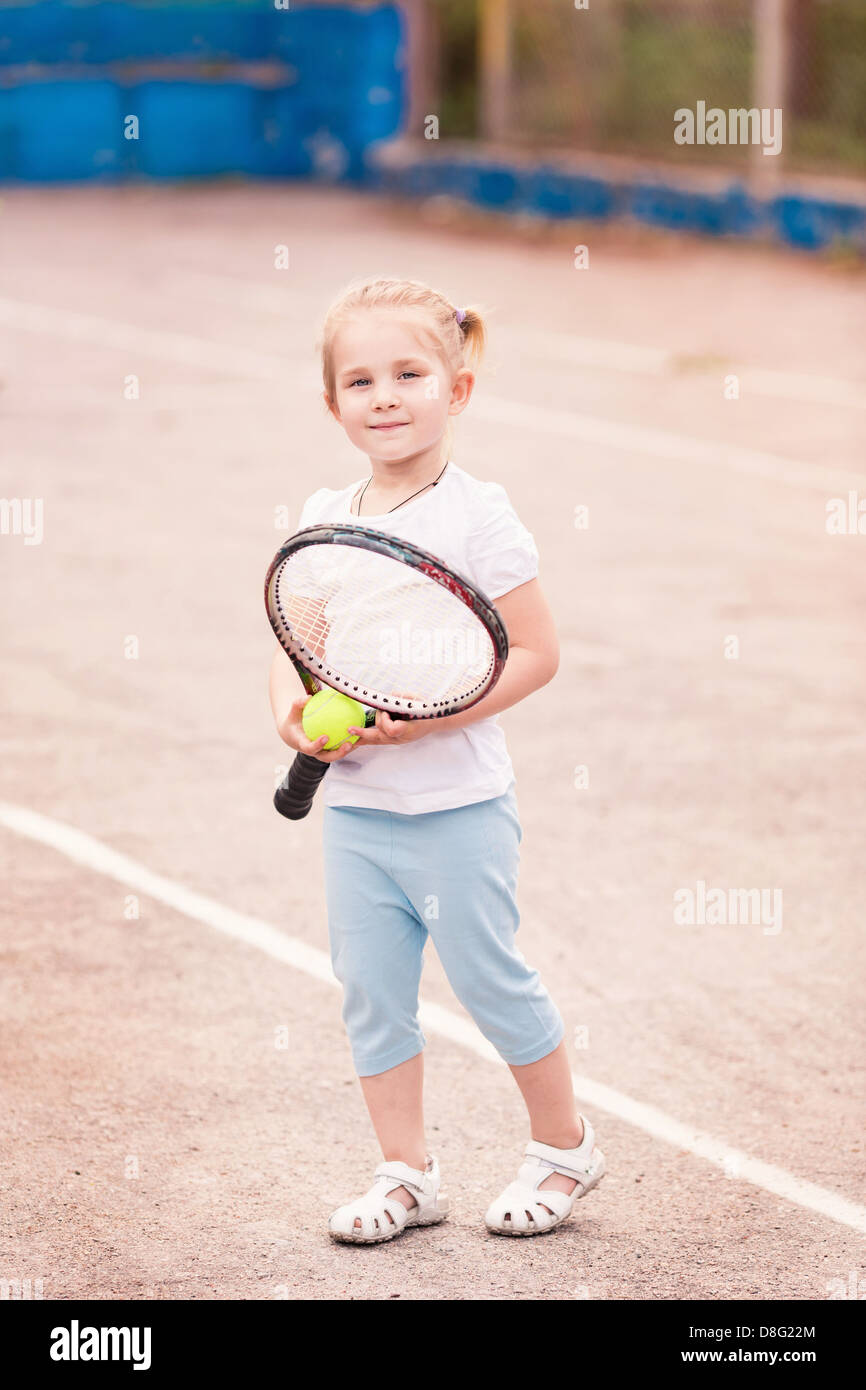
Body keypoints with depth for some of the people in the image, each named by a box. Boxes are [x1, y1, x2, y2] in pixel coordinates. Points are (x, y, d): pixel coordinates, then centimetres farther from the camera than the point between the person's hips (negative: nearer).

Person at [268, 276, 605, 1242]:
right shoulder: (325, 518, 5)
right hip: (353, 808, 6)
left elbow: (534, 653, -13)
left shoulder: (477, 516, -12)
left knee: (489, 980, 3)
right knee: (370, 993, 8)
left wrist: (425, 718, -21)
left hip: (457, 808, -5)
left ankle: (564, 1147, 23)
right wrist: (291, 711, -9)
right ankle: (406, 1176, 20)